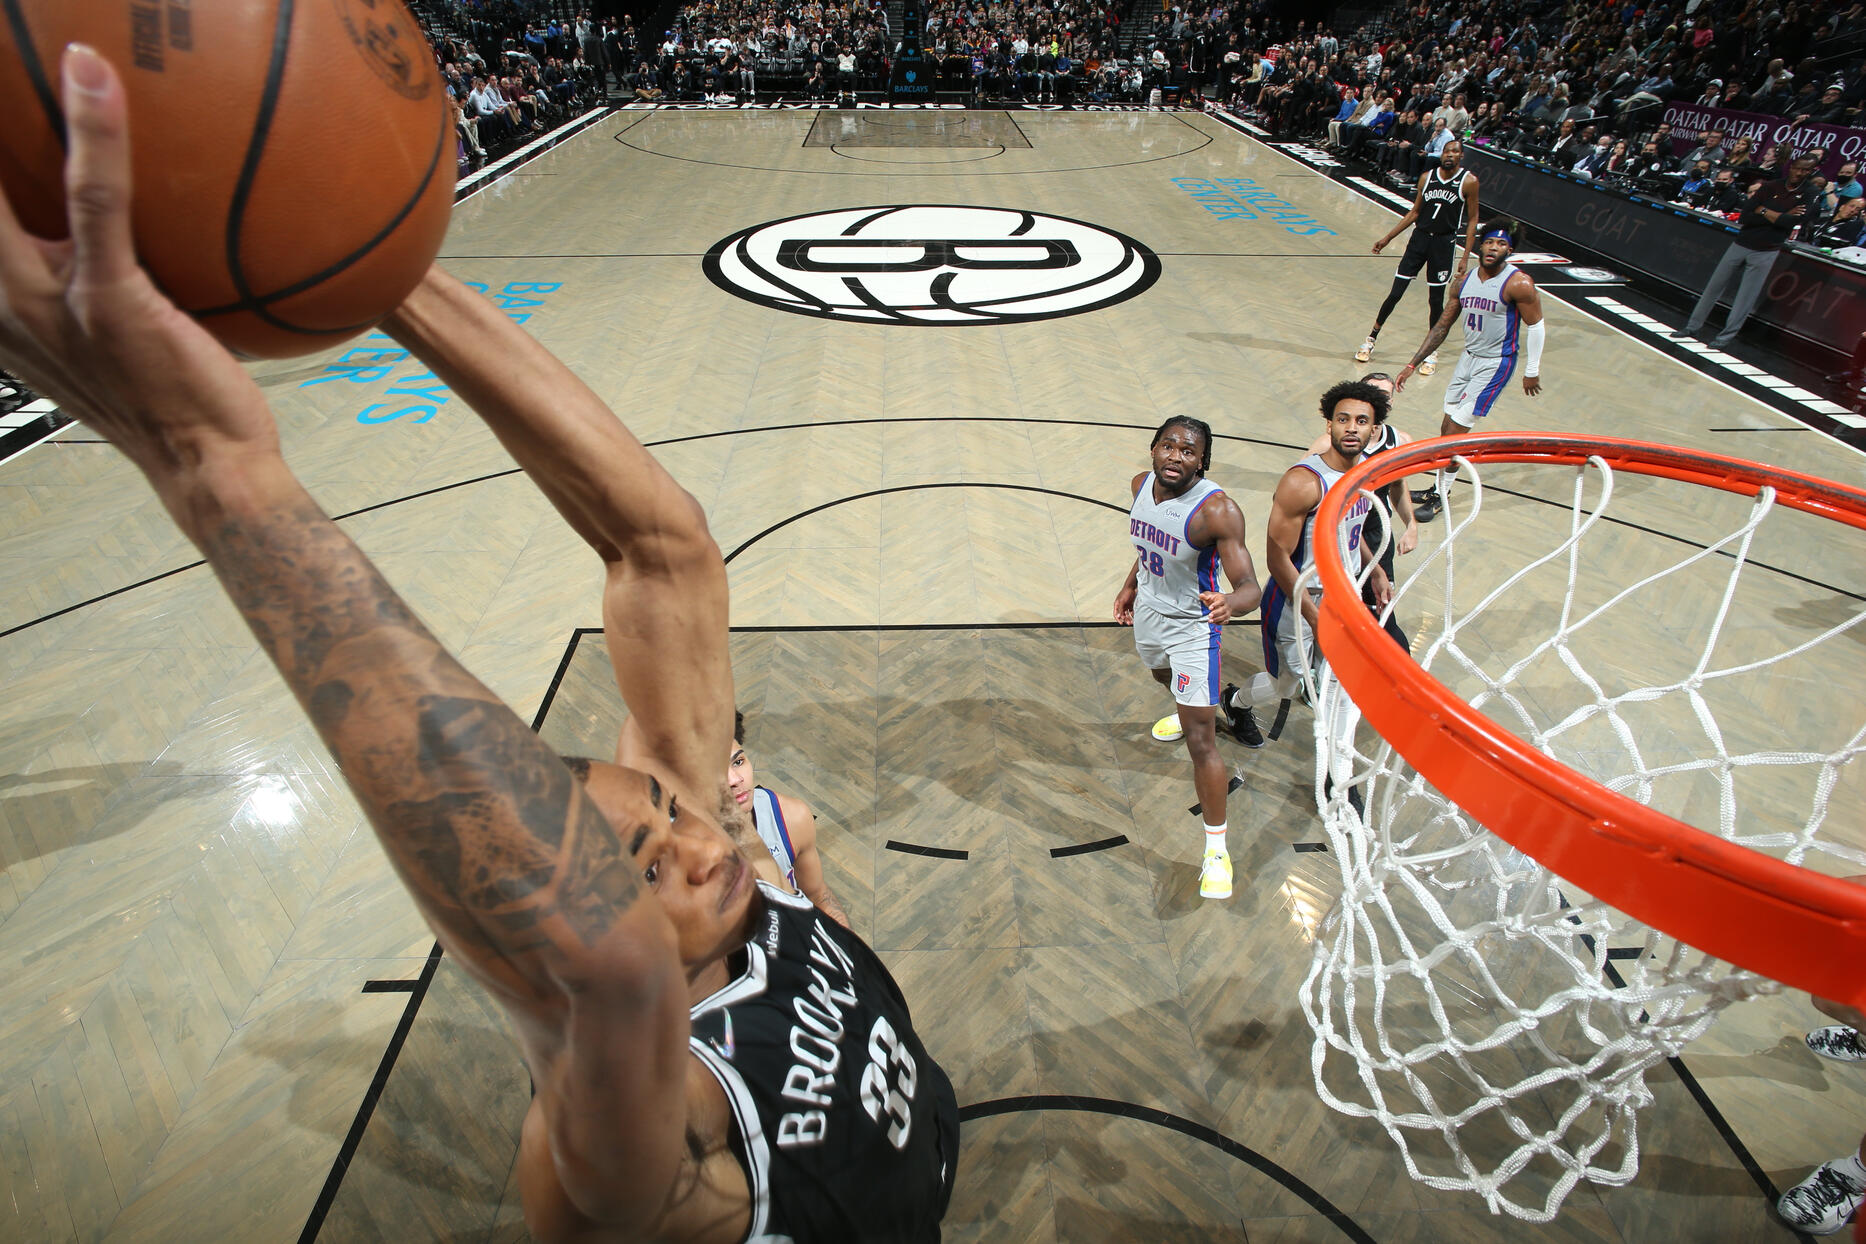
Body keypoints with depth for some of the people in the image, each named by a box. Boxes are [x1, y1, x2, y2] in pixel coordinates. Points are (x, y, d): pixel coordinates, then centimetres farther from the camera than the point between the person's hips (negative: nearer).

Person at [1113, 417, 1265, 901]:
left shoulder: (1218, 510, -30)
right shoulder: (1142, 484, -8)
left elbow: (1250, 585, -35)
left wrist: (1231, 602, -57)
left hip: (1193, 627, -7)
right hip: (1148, 612, 8)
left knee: (1200, 741, -8)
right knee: (1164, 678, 37)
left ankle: (1216, 848, 6)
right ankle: (1196, 711, 73)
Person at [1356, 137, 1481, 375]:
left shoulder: (1469, 182, -5)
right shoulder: (1426, 177, 3)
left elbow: (1472, 220, -3)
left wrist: (1465, 257, -9)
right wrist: (1388, 237, 10)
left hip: (1444, 244, -2)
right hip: (1419, 238, 2)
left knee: (1436, 300, 3)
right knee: (1395, 293, 1)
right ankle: (1371, 339, 15)